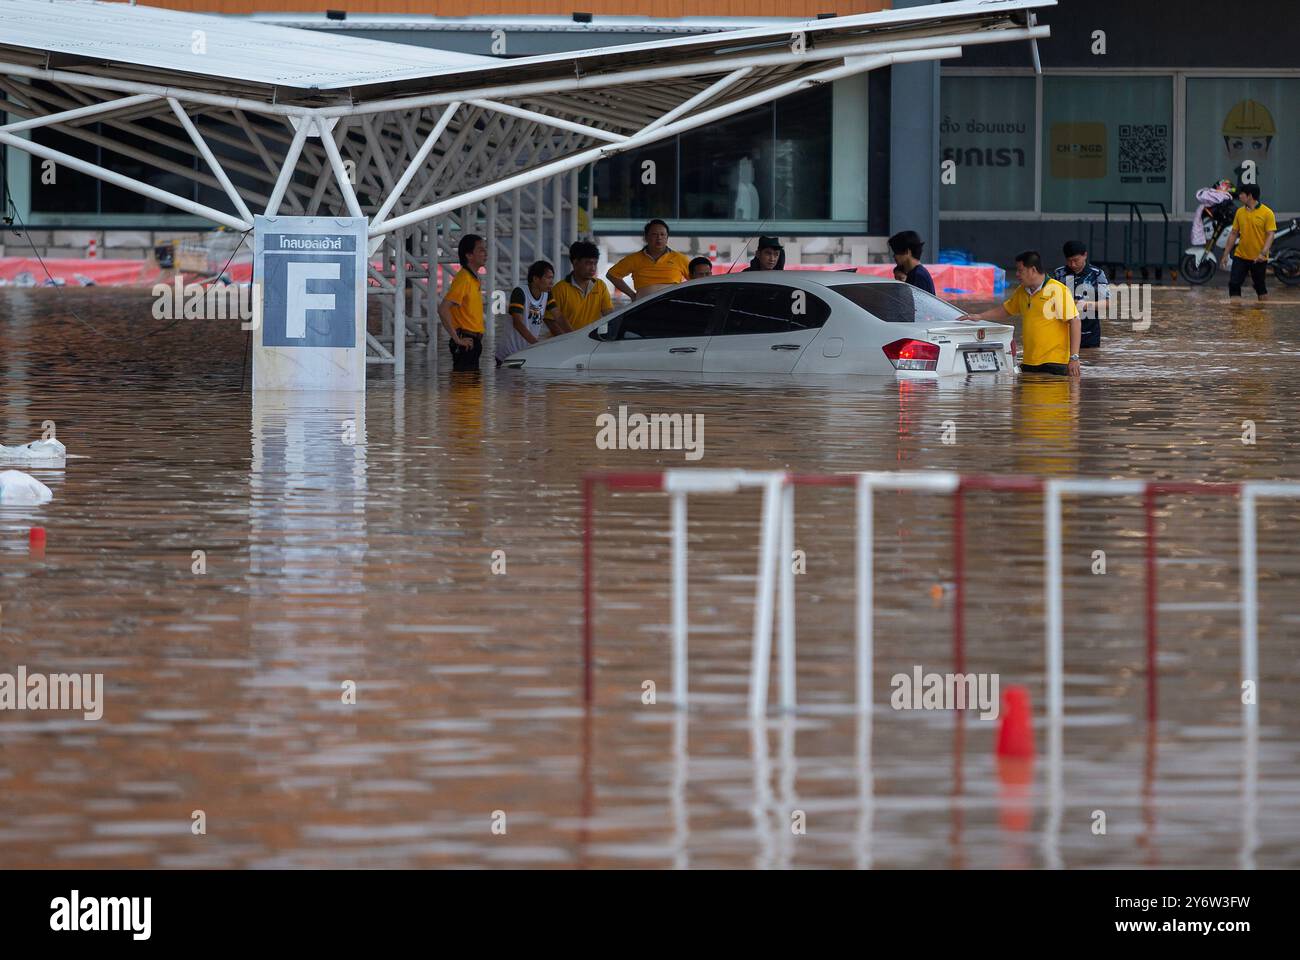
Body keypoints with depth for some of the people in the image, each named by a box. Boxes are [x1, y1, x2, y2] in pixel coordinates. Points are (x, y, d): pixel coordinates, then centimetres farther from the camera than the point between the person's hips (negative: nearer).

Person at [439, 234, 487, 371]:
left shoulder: (473, 279, 16)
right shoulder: (463, 278, -15)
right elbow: (443, 310, -24)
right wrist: (456, 338, -20)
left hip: (473, 342, 10)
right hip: (466, 342, -10)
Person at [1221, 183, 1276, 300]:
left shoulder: (1267, 213, -10)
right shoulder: (1240, 212, 6)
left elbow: (1270, 235, -12)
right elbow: (1234, 234, 12)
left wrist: (1263, 253, -24)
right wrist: (1226, 253, 9)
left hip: (1258, 259, -4)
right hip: (1241, 256, 4)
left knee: (1260, 287, 8)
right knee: (1234, 284, -6)